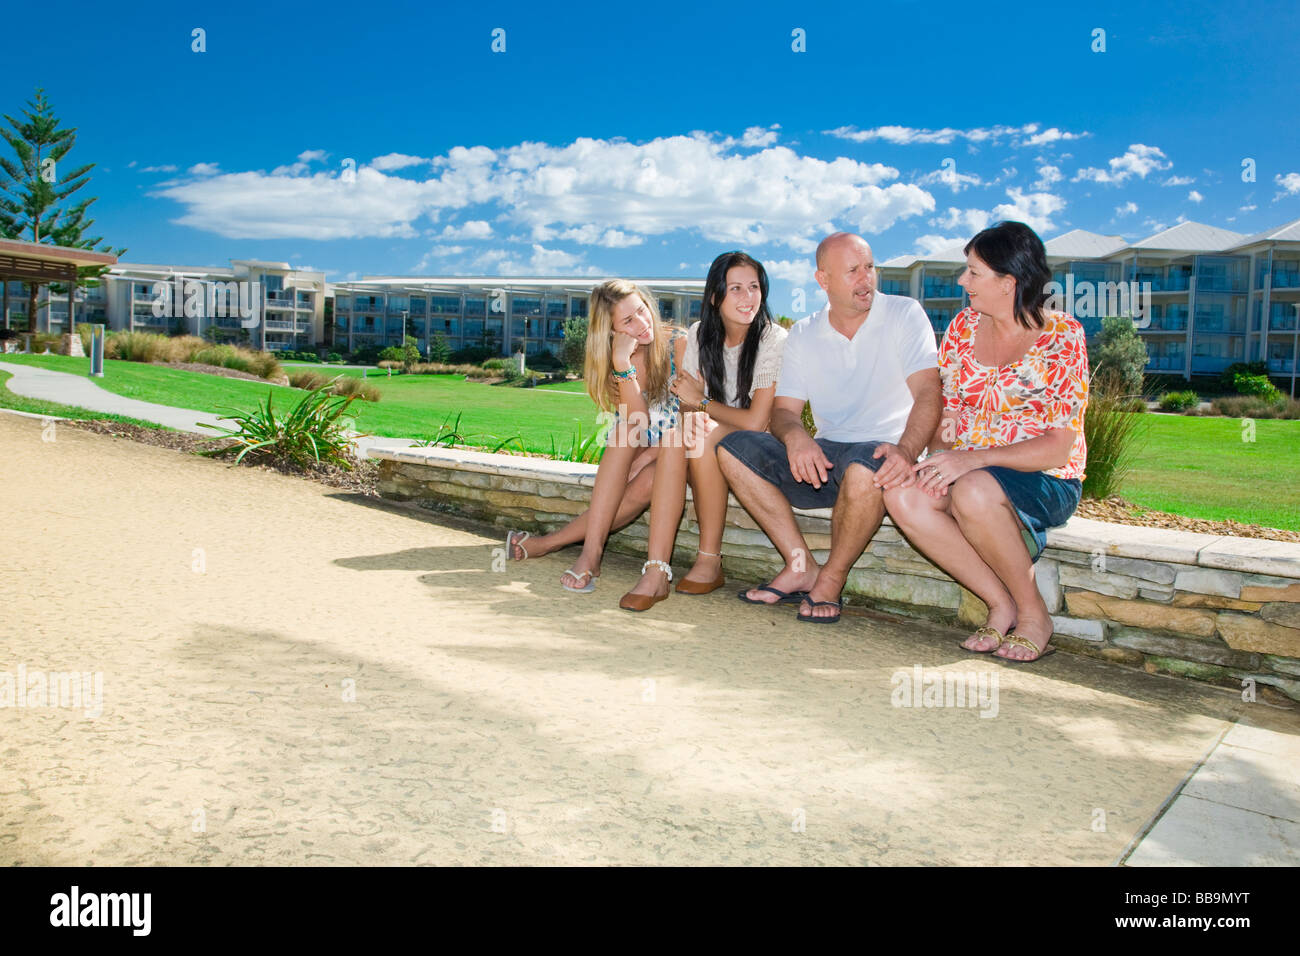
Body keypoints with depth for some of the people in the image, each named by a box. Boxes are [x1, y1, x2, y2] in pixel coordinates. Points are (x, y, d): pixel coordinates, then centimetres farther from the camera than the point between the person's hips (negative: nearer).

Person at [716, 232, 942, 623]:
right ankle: (802, 567, -13)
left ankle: (831, 579, -14)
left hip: (881, 456, -4)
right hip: (822, 459, 4)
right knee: (733, 449, -15)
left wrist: (905, 449, -33)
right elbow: (783, 410, 5)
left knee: (863, 466, -40)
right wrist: (795, 435, -22)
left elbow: (927, 393, -13)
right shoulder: (803, 335, 10)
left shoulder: (904, 315, -1)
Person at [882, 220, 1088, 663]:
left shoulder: (1062, 336, -8)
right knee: (902, 494, -27)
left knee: (972, 492, -38)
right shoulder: (965, 325, 7)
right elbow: (945, 410, 9)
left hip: (1046, 482, -5)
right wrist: (941, 456, -14)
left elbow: (1059, 447, -14)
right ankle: (1002, 605, -13)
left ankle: (1033, 612, -13)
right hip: (969, 472, 5)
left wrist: (974, 458, -26)